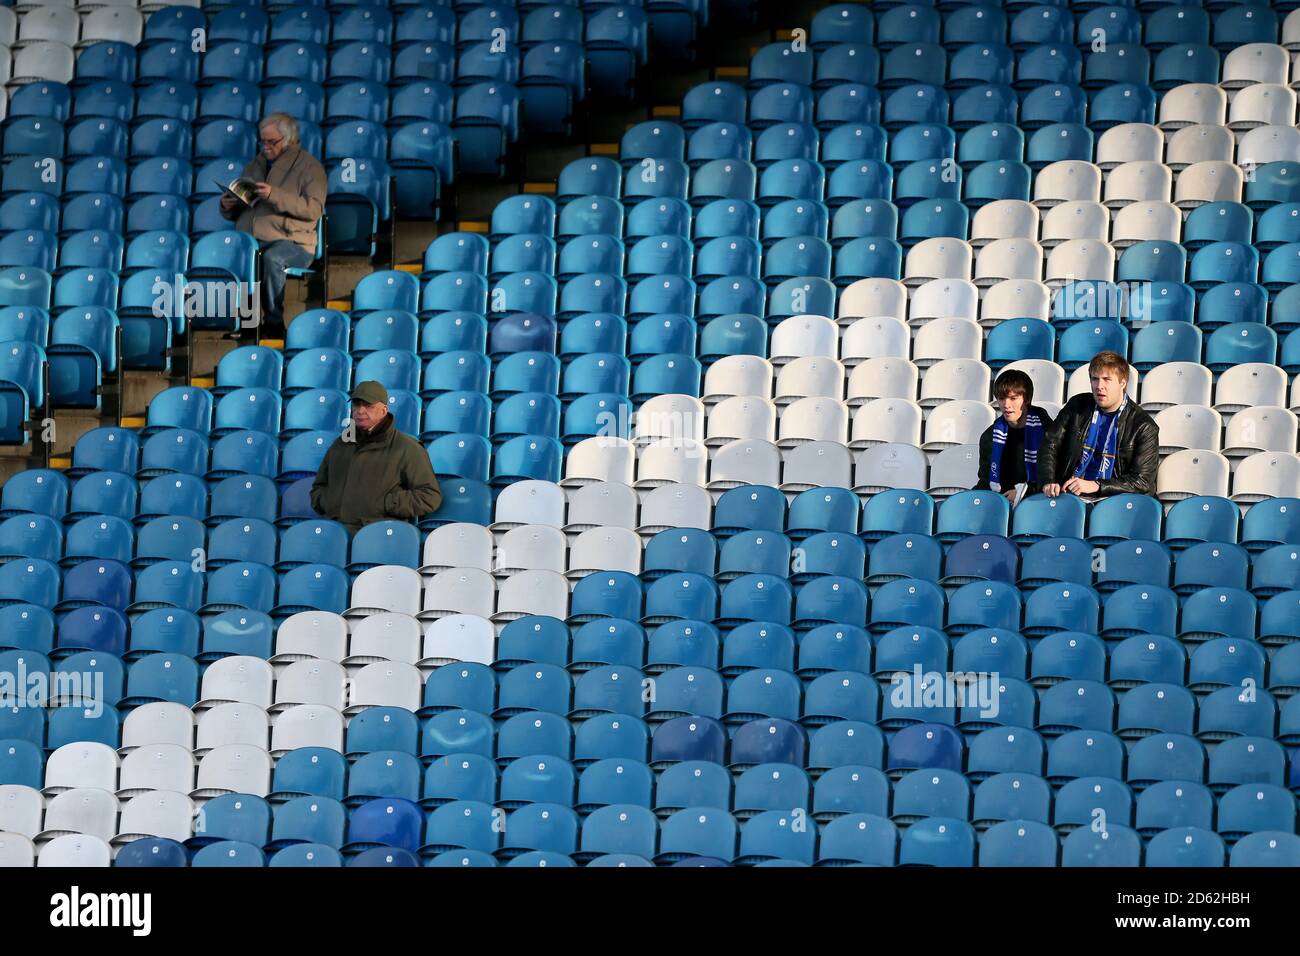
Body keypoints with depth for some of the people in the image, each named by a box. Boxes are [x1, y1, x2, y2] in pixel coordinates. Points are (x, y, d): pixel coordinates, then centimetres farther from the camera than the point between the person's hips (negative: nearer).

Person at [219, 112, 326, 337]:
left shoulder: (309, 166, 7)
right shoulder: (255, 165, 25)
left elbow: (314, 208, -9)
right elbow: (236, 214, 32)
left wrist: (275, 196, -18)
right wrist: (228, 206, 6)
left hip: (291, 241, -5)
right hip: (248, 239, 5)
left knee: (271, 258, -39)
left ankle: (274, 323, -24)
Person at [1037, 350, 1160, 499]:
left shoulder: (1145, 427, 0)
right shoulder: (1077, 406, 13)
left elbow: (1142, 482, -4)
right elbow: (1050, 445, 15)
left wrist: (1096, 486, -16)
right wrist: (1049, 481, -5)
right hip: (1069, 494, 2)